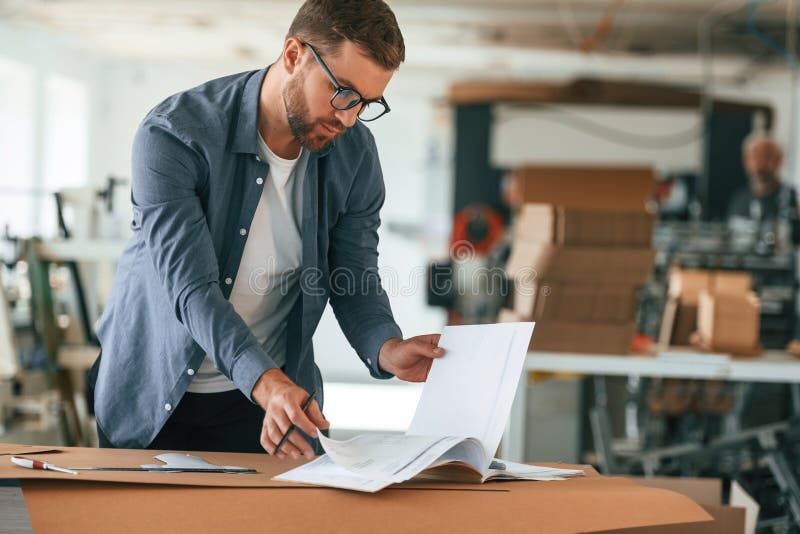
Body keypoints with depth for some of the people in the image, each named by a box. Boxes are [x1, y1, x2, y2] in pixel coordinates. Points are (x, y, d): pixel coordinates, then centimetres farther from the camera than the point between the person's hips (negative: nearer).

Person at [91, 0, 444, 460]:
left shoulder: (355, 154, -7)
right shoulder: (173, 135, -22)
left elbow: (355, 280, -2)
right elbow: (192, 289, -29)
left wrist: (387, 349, -25)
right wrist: (267, 383, -44)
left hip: (278, 392, 3)